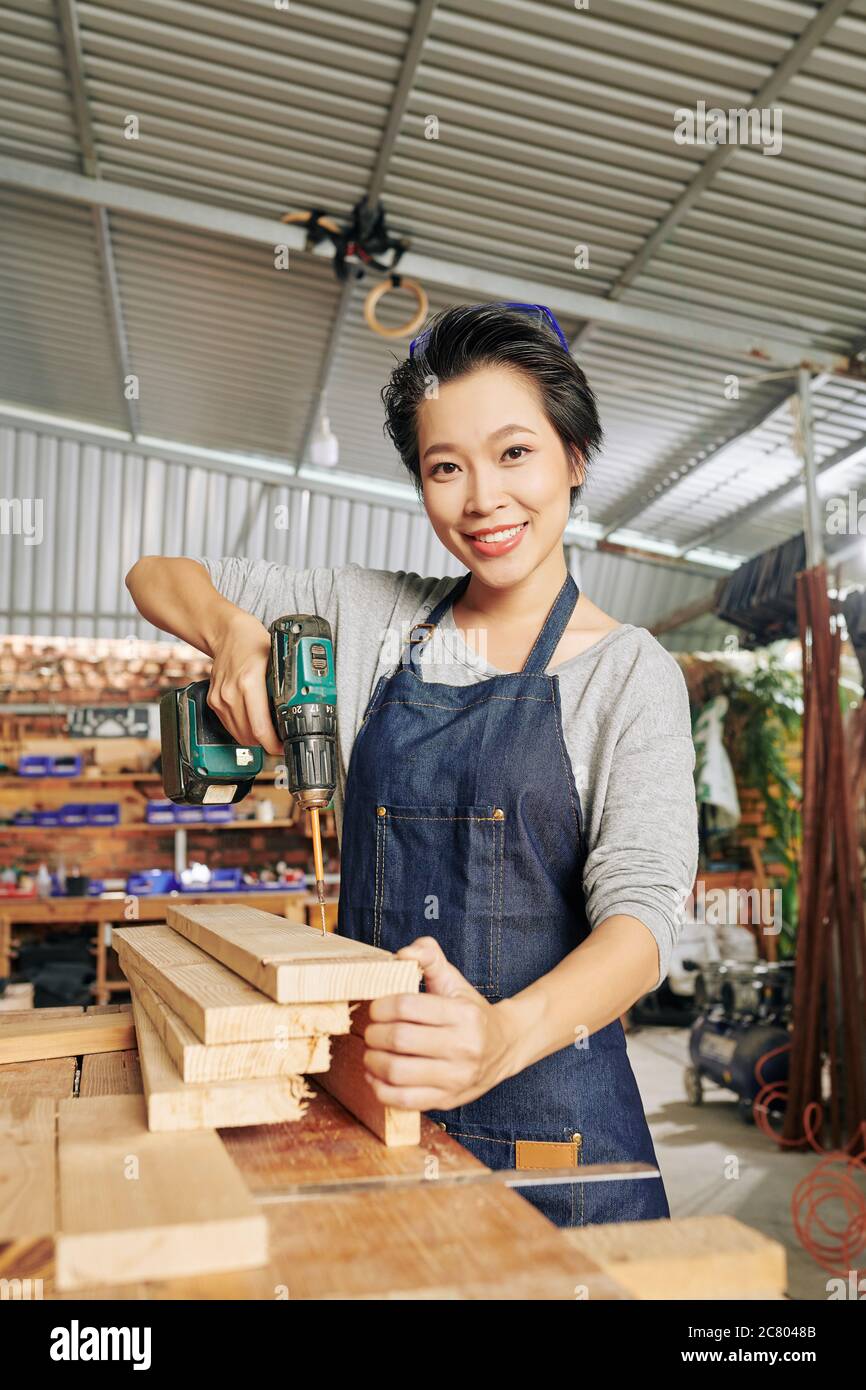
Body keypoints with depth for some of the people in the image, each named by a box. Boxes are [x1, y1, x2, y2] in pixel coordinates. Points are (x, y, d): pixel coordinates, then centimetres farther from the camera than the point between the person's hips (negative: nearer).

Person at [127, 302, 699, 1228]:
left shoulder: (630, 673, -6)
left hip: (544, 1112, -2)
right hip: (372, 1093, 3)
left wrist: (507, 1033, -37)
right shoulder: (373, 615, 4)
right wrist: (235, 631, -11)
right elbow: (157, 577, 12)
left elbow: (643, 908, -18)